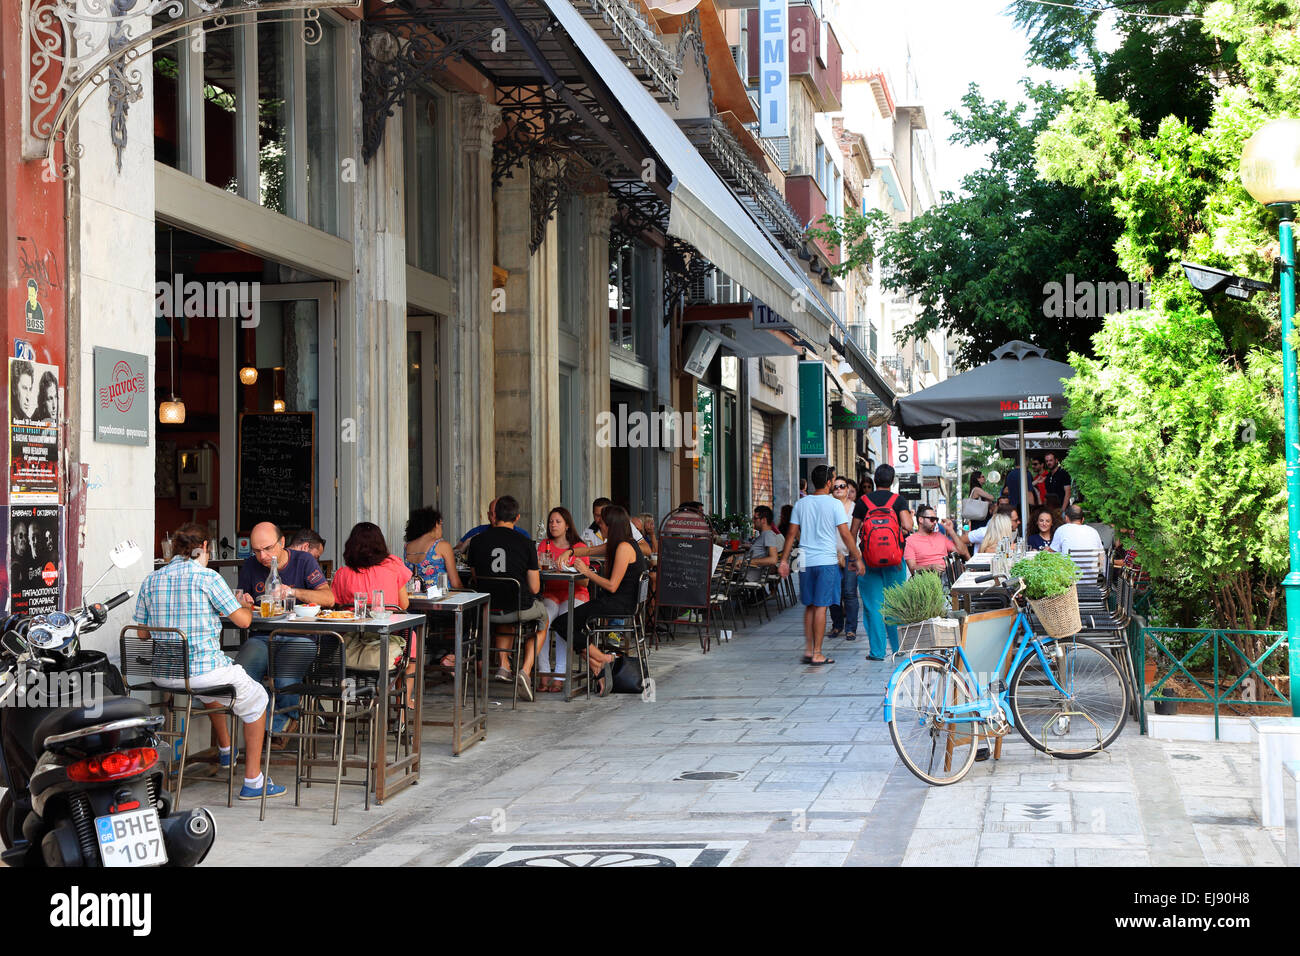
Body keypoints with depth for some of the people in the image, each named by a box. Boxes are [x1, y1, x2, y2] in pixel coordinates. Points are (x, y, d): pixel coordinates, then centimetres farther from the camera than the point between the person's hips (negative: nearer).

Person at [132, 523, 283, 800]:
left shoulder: (151, 581, 5)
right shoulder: (207, 577, -11)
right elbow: (243, 620, -9)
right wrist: (248, 608, 14)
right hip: (202, 669, -6)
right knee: (256, 697, 18)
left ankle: (225, 751, 57)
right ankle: (253, 781, 16)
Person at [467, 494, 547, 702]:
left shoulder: (477, 541, -3)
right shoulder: (525, 544, -9)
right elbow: (534, 589, -6)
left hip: (487, 610, 3)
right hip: (521, 610, -3)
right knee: (543, 618, 31)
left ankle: (503, 665, 25)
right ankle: (525, 670, 12)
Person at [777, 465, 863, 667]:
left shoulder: (801, 504, 6)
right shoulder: (834, 504, -6)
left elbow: (792, 534, 7)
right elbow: (845, 534, -7)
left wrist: (784, 560, 12)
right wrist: (857, 558, 1)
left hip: (806, 561, 4)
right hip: (827, 561, -4)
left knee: (809, 606, 14)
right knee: (821, 607, -2)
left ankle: (808, 650, 13)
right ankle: (817, 654, 0)